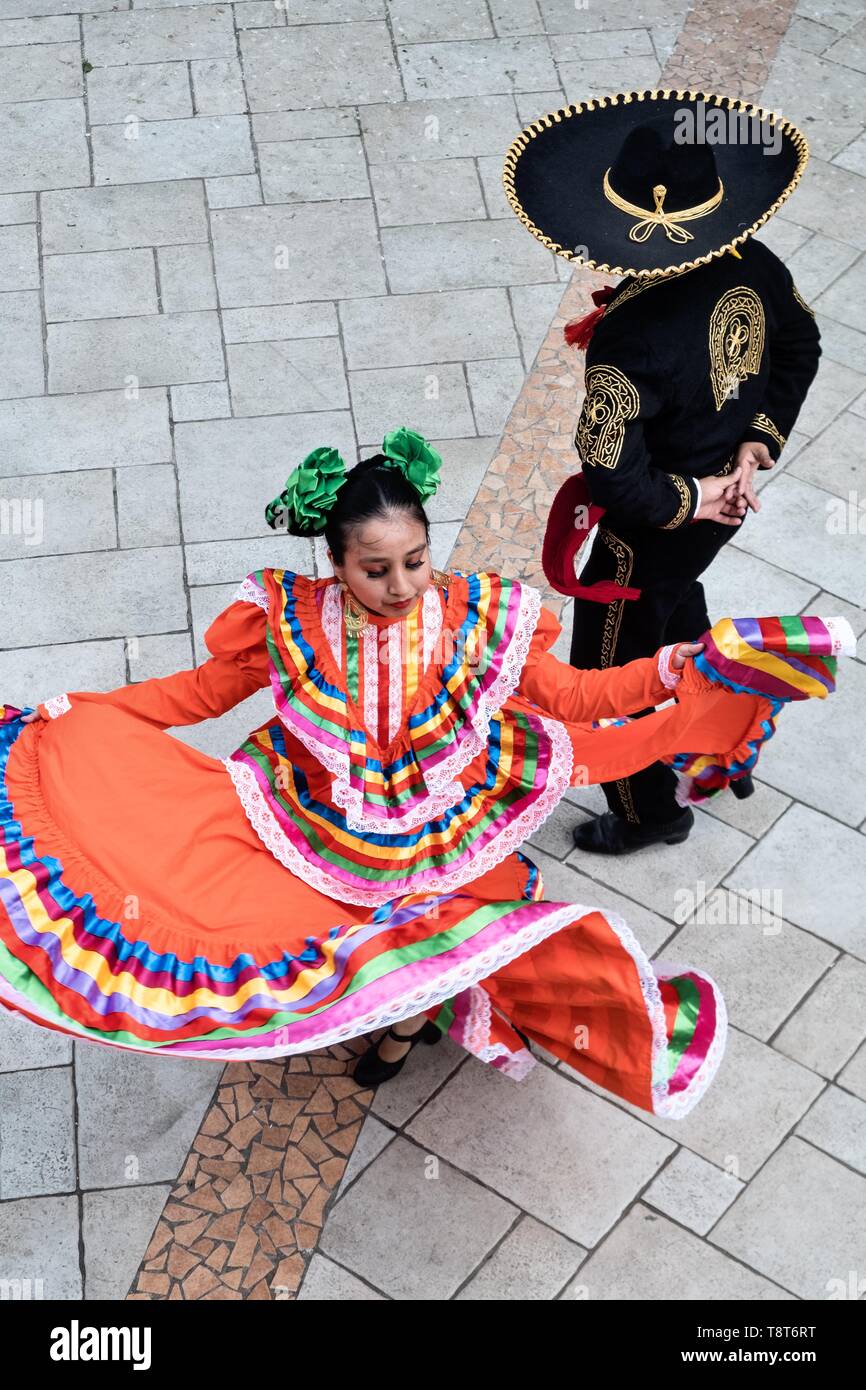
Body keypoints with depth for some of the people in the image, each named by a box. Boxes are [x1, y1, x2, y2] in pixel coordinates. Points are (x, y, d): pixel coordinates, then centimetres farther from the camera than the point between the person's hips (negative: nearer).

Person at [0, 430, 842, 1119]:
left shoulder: (476, 618, -15)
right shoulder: (291, 621, -15)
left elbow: (568, 694, -6)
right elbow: (200, 691, -1)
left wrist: (665, 673, -22)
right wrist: (71, 713, -4)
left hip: (440, 838, -2)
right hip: (311, 827, 2)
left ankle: (410, 1015, 32)